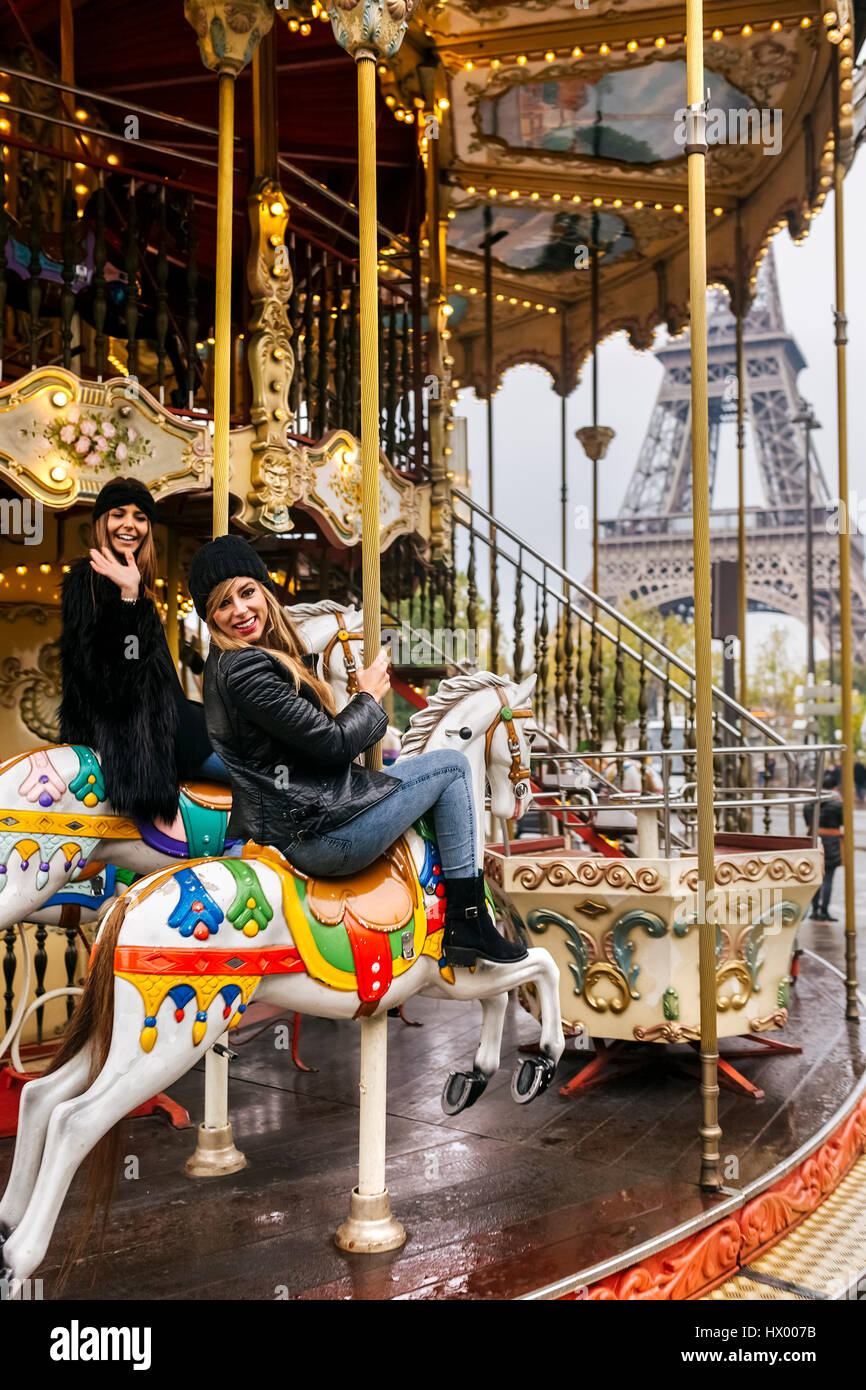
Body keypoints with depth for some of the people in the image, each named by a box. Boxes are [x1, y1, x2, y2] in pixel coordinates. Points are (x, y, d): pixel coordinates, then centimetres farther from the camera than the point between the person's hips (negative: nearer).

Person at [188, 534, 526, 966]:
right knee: (452, 764, 4)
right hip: (317, 832, -11)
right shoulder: (246, 671, -22)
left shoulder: (225, 665, 11)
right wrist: (369, 696, -2)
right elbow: (333, 743, -20)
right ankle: (468, 924, 5)